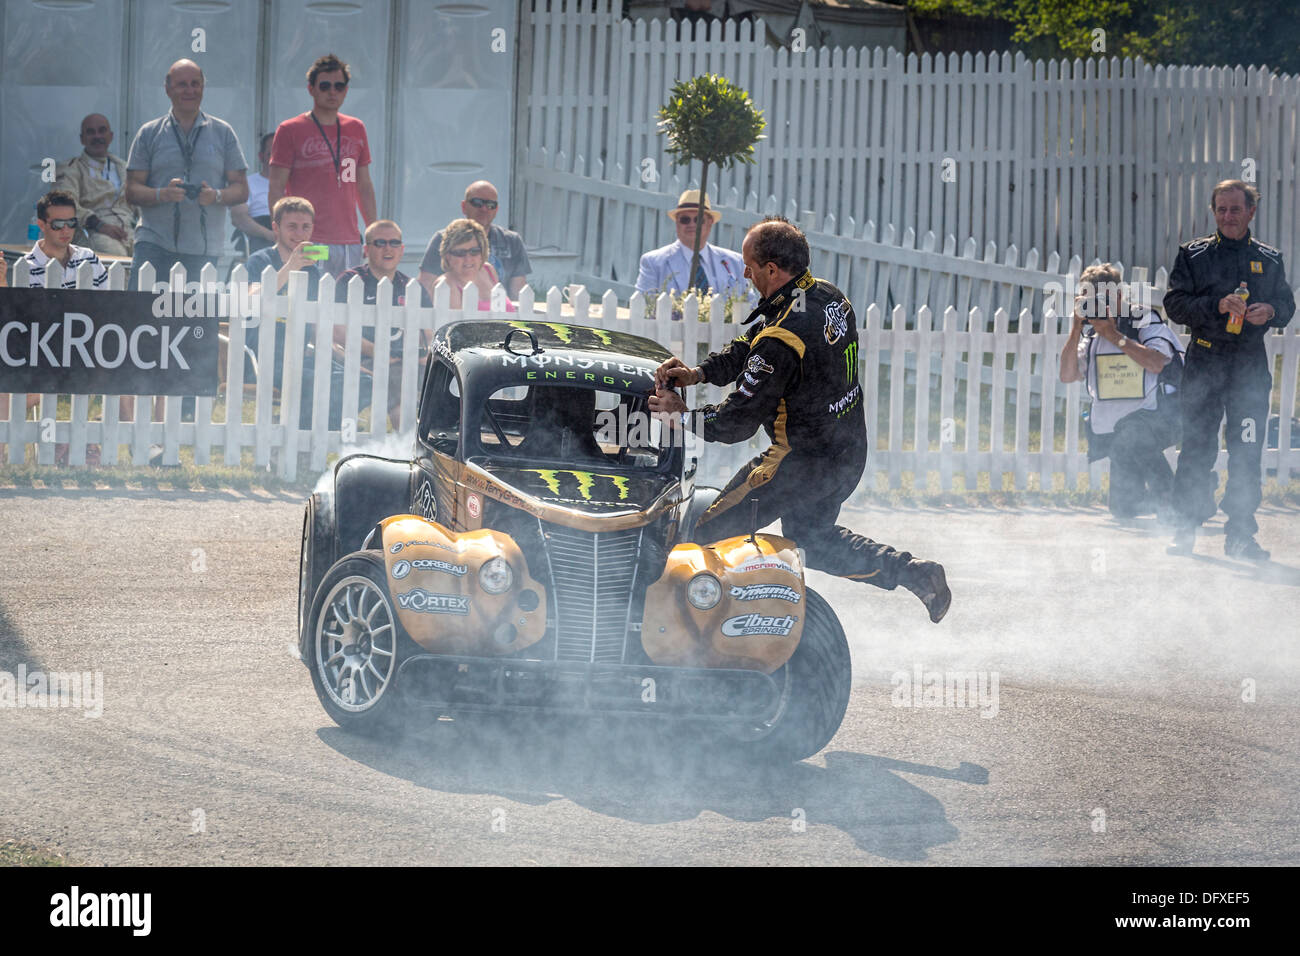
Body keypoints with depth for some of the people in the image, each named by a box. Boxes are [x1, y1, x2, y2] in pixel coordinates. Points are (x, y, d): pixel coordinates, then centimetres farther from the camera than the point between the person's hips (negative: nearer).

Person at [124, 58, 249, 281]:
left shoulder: (223, 133, 11)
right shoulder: (150, 133, 9)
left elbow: (241, 189, 9)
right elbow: (132, 191, 5)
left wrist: (216, 196, -12)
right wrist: (163, 194, -15)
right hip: (154, 243, 0)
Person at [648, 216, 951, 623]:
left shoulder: (781, 341, -28)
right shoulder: (829, 298, 0)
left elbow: (738, 422, -21)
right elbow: (750, 346, 11)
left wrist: (683, 416, -6)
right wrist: (699, 373, 0)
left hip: (802, 463, -9)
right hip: (849, 454, 9)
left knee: (711, 533, 3)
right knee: (811, 536, 29)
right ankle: (915, 573, 21)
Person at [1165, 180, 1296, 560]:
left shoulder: (1269, 259, 12)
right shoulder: (1193, 254, 6)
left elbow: (1287, 304, 16)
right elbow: (1175, 302, -1)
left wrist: (1271, 312, -8)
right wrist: (1217, 305, -17)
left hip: (1250, 365, 1)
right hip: (1204, 362, -1)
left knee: (1247, 453, 0)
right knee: (1196, 447, -1)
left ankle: (1240, 534, 5)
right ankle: (1186, 529, 7)